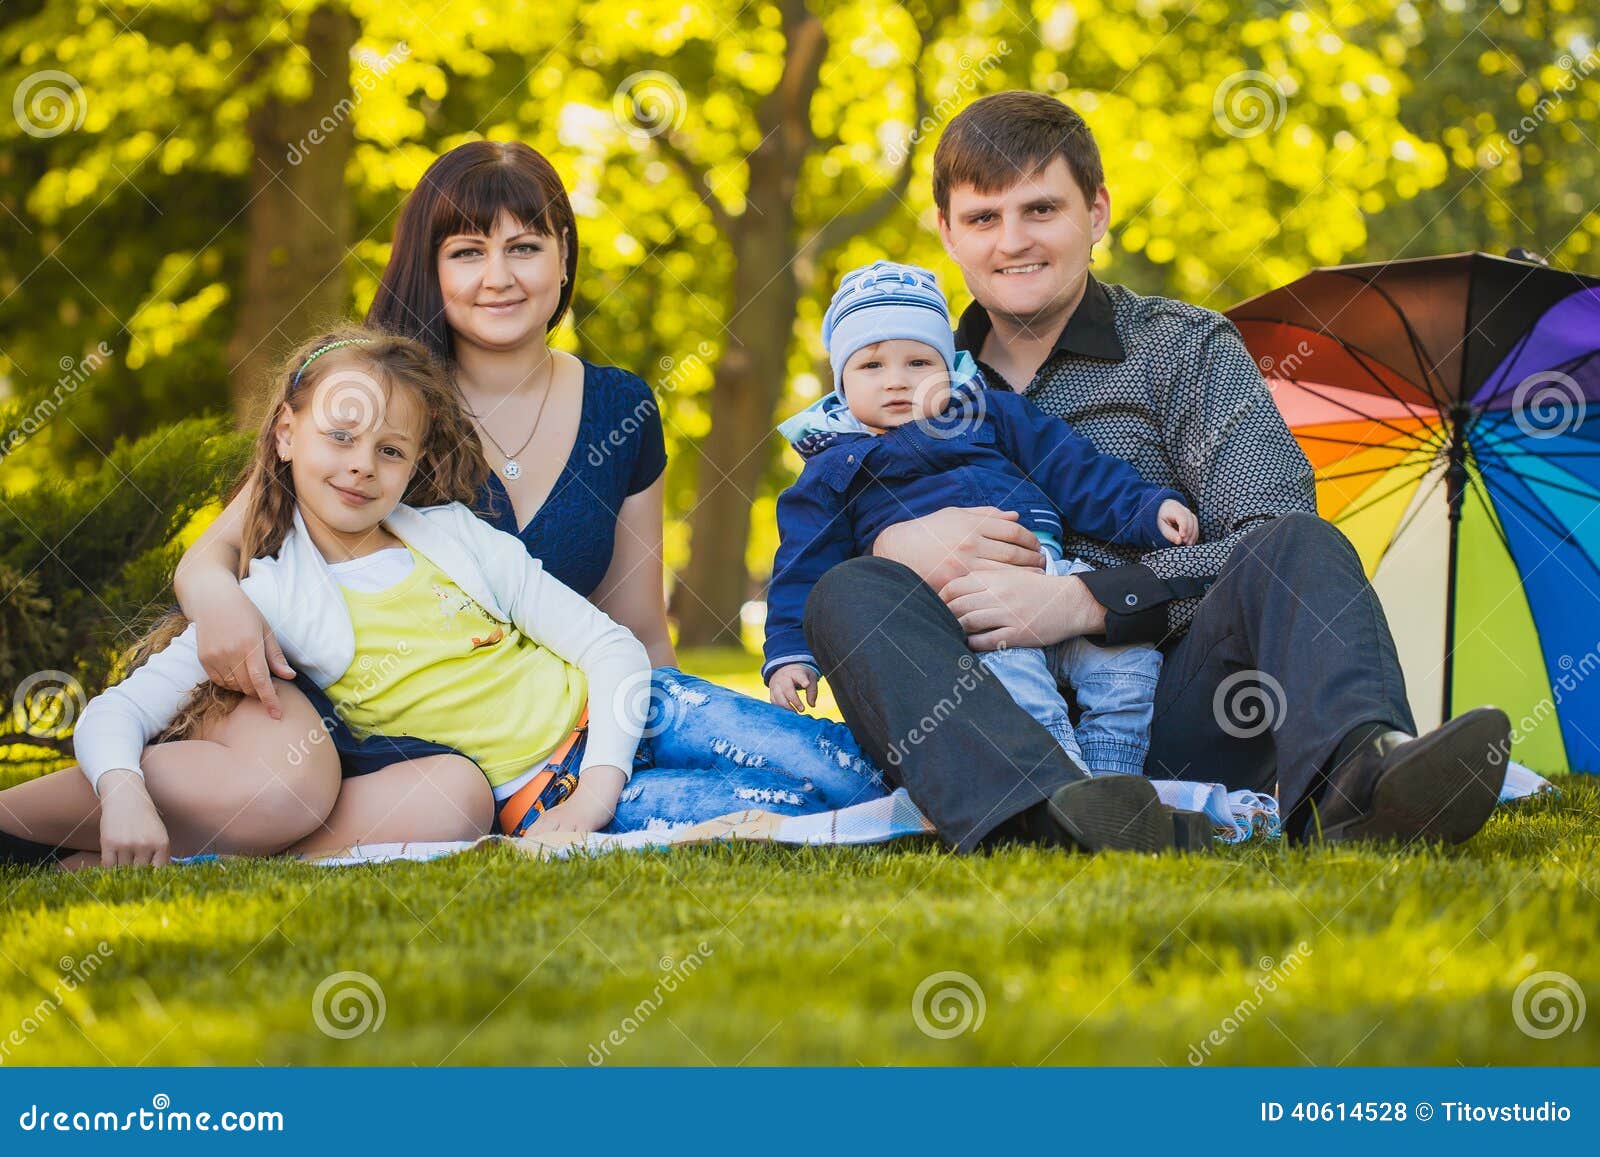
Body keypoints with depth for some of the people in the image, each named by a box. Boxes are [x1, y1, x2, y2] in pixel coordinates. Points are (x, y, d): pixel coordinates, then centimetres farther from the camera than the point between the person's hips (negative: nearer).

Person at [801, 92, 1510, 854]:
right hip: (1003, 734, 2)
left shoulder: (1186, 349, 12)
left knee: (1299, 547, -26)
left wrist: (1086, 601, -17)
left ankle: (1352, 787, -59)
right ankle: (1037, 820, -54)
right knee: (851, 595, -26)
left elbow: (1280, 556, -4)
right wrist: (897, 547, -9)